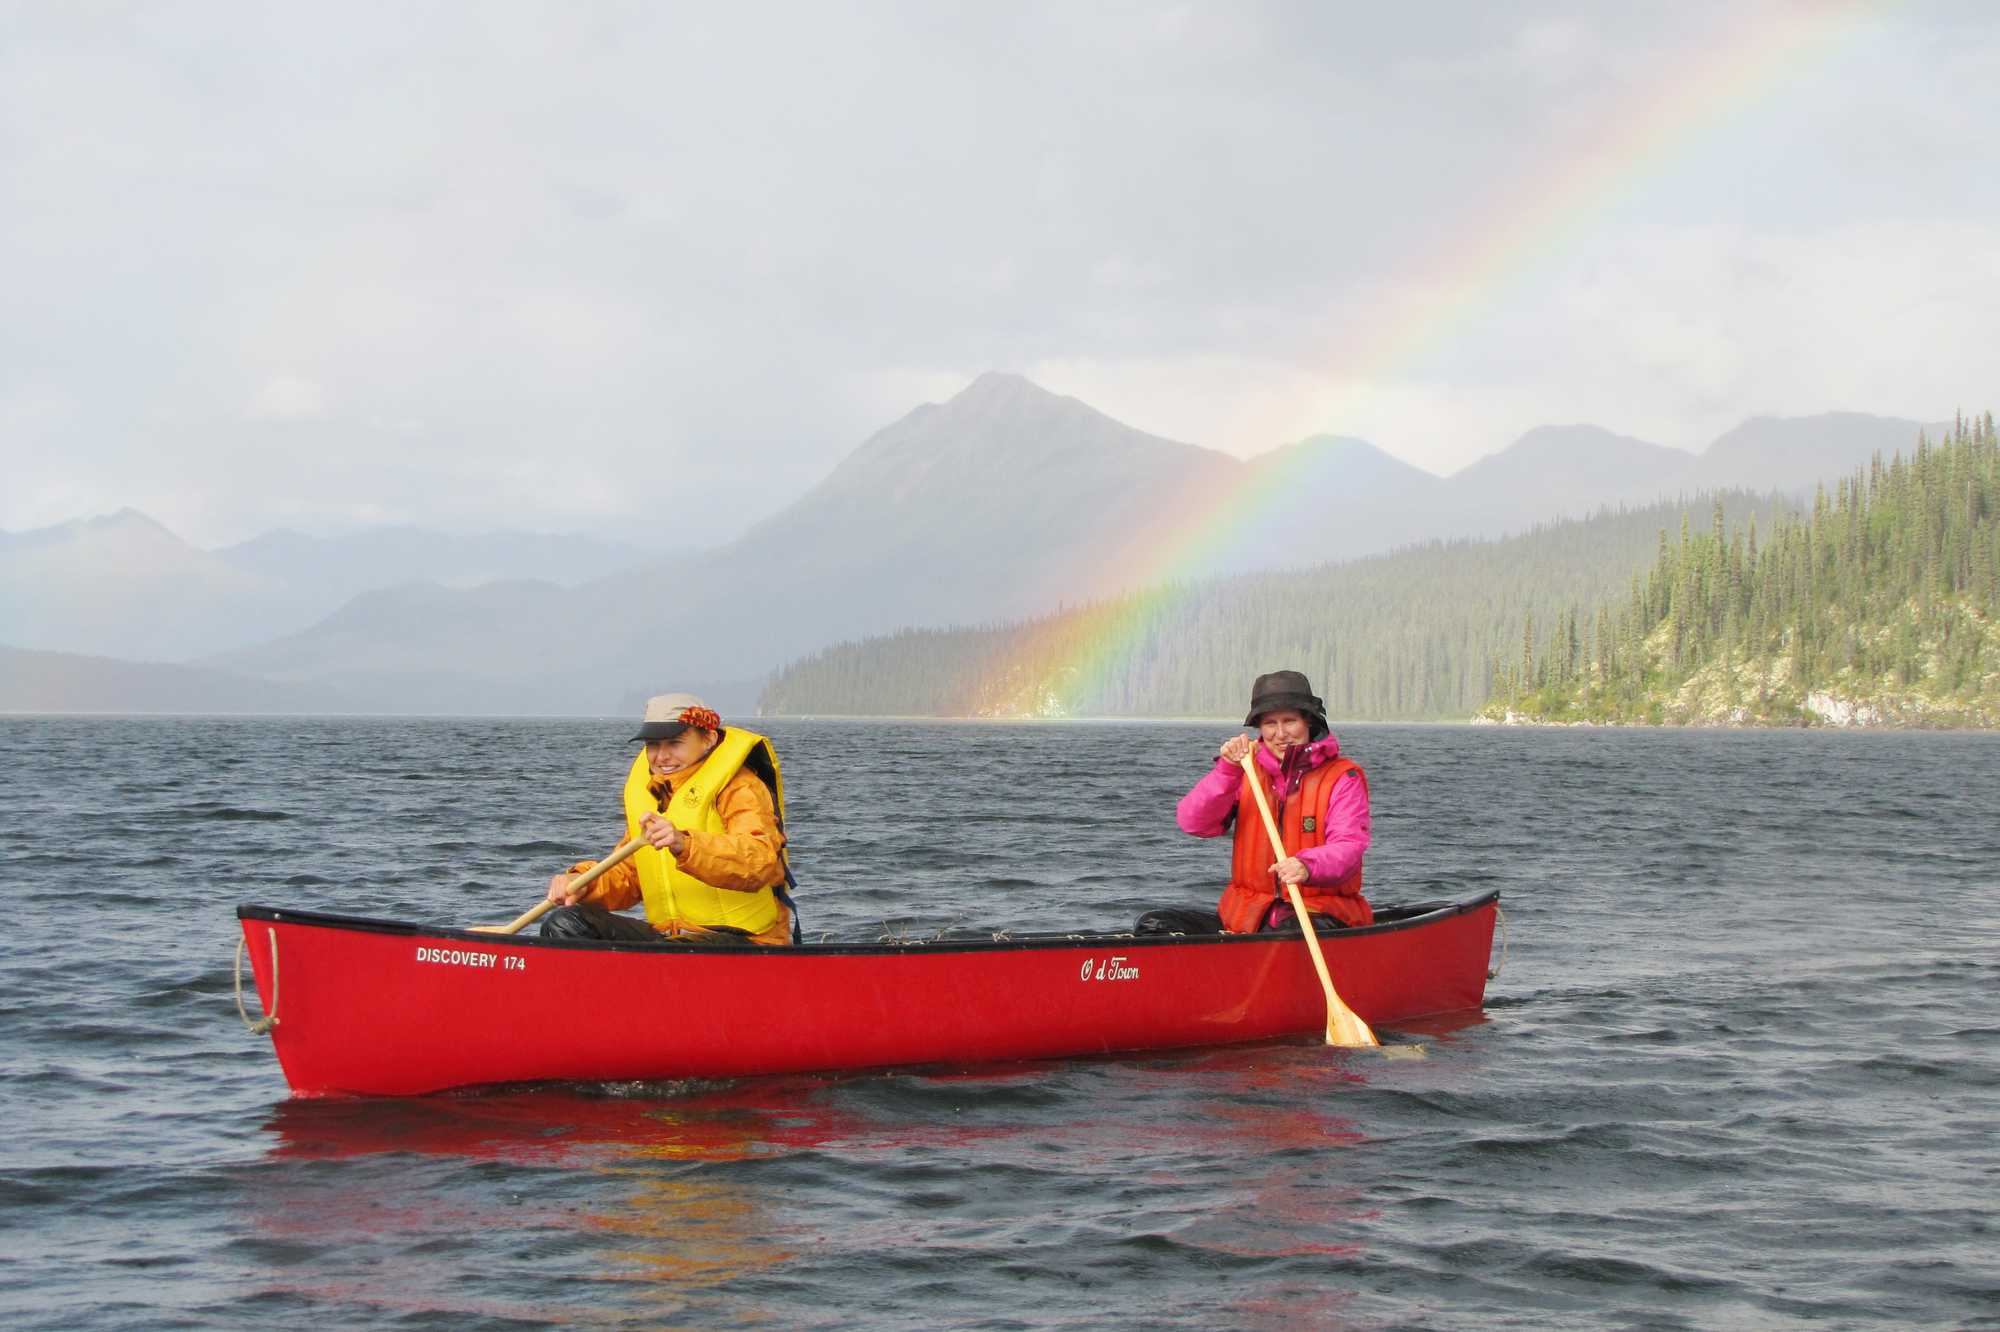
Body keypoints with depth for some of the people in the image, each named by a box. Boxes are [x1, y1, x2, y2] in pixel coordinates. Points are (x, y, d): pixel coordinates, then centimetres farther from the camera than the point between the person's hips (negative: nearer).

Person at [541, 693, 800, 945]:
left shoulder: (739, 788, -10)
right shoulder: (643, 788, 15)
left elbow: (762, 862, -29)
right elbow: (629, 874, 18)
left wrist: (685, 844, -43)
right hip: (668, 934, 8)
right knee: (563, 925, -6)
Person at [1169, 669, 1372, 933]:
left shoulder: (1343, 777, 0)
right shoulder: (1247, 771, 11)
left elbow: (1349, 847, -15)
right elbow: (1191, 823, -1)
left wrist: (1307, 866, -37)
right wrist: (1227, 770, -14)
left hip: (1320, 914, -4)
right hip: (1244, 917, 4)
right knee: (1155, 925, -15)